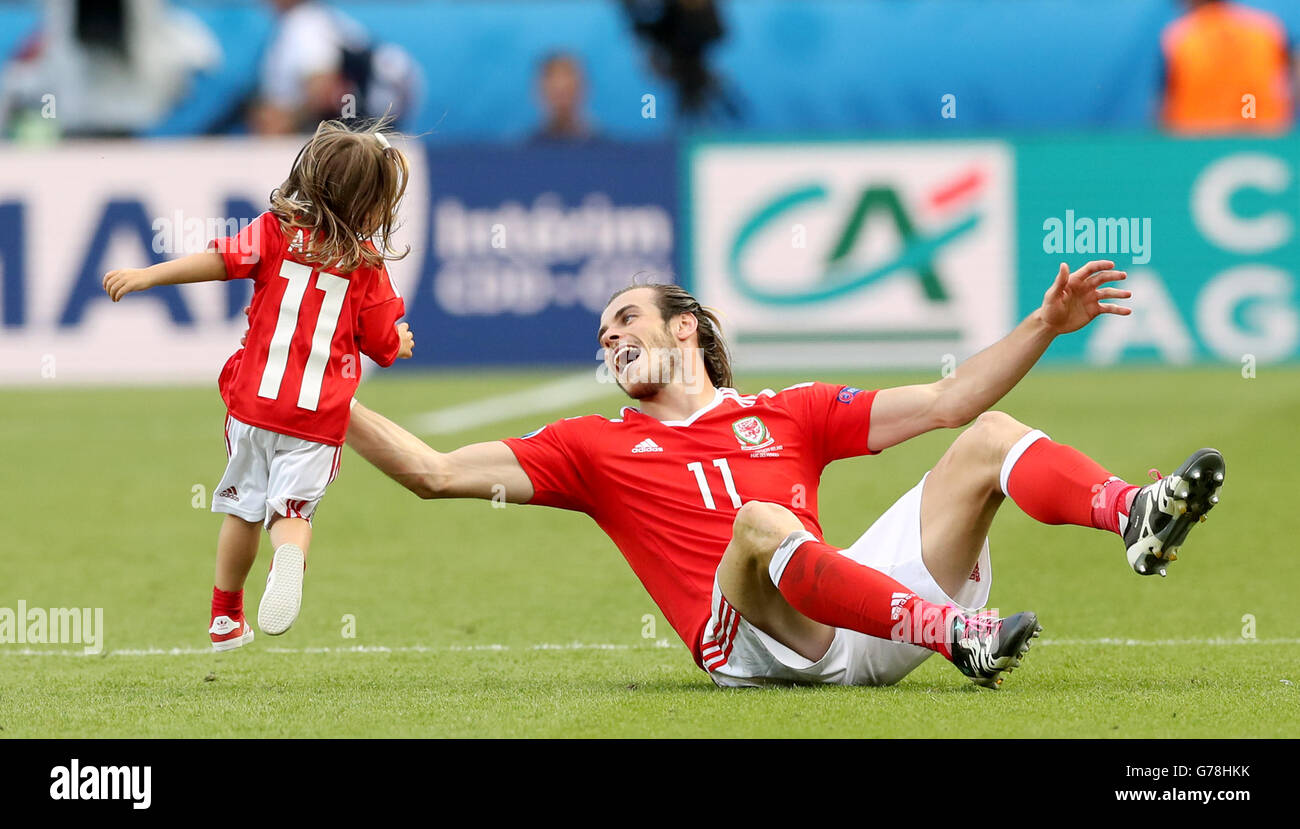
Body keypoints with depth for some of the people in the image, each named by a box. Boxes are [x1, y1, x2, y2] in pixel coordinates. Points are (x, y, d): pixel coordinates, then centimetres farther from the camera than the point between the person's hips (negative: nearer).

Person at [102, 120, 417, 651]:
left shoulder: (278, 230, 0)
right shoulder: (367, 263, 2)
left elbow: (222, 260, -15)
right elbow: (384, 345, 7)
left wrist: (147, 275, -17)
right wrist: (401, 343, 30)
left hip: (256, 398, 1)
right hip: (318, 415, -1)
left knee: (244, 508, 16)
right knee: (291, 508, 1)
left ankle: (226, 618, 26)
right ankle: (290, 556, -35)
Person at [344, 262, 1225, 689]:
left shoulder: (785, 414, 27)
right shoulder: (594, 447, 23)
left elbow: (945, 401, 24)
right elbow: (434, 472, 17)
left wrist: (1045, 325, 16)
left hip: (862, 626, 3)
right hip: (753, 643, -3)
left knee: (991, 437, -6)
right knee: (763, 522, -36)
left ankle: (1139, 518, -35)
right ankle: (958, 635, -48)